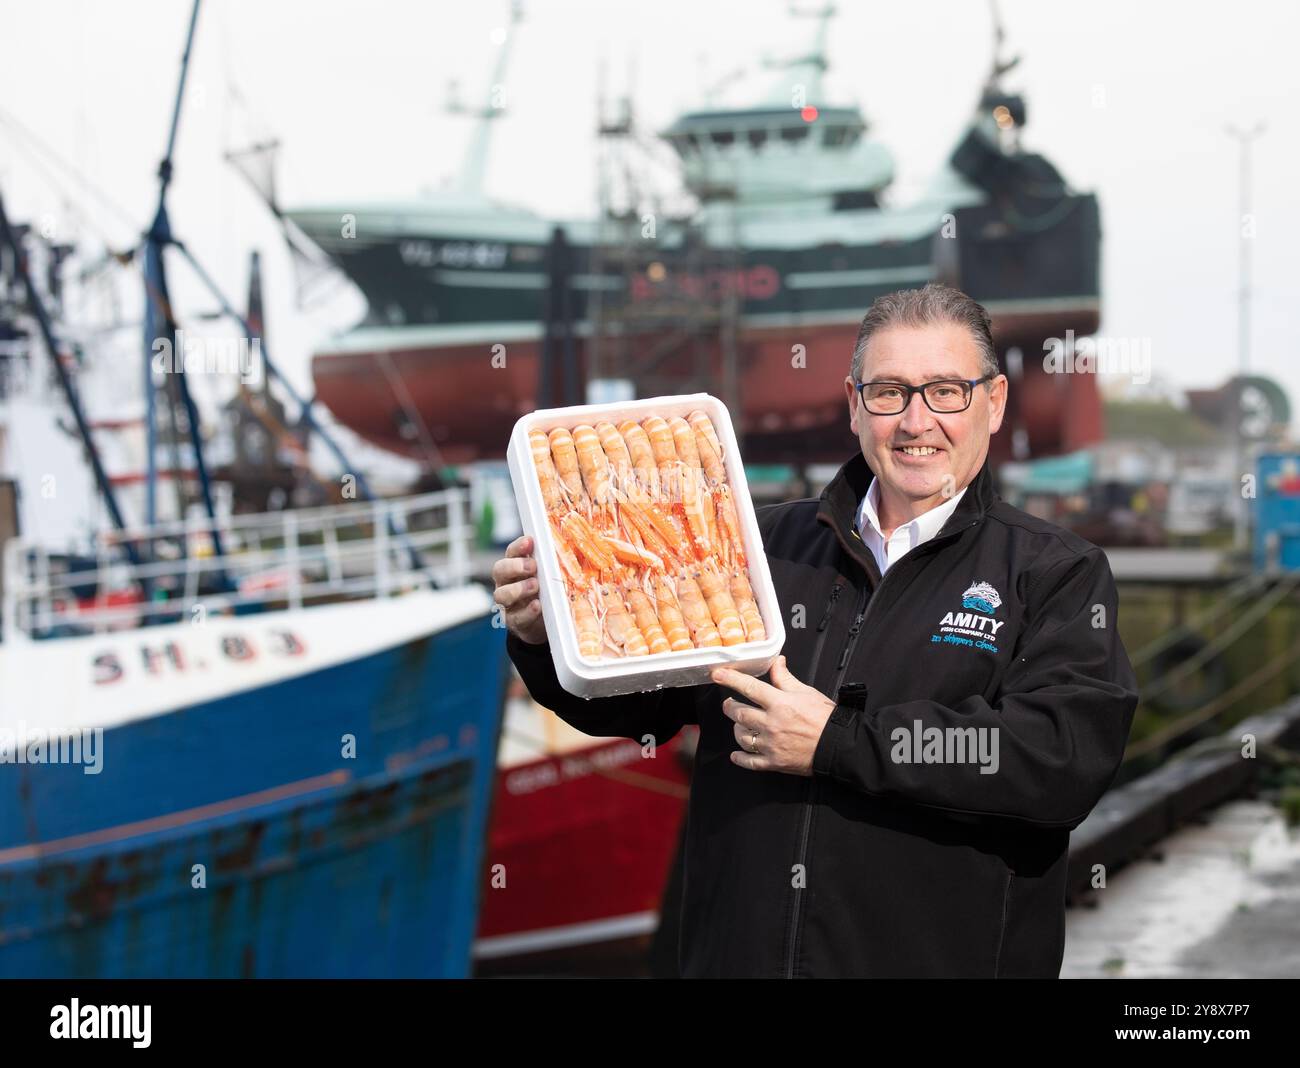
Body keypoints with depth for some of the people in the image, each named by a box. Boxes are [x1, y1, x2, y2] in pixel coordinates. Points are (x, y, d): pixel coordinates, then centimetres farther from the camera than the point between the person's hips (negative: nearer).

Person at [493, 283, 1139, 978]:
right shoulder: (767, 544, 6)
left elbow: (1070, 756, -20)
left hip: (945, 958, -3)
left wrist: (839, 743, -20)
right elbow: (631, 702, 12)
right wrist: (541, 637, -9)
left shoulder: (1057, 574, -4)